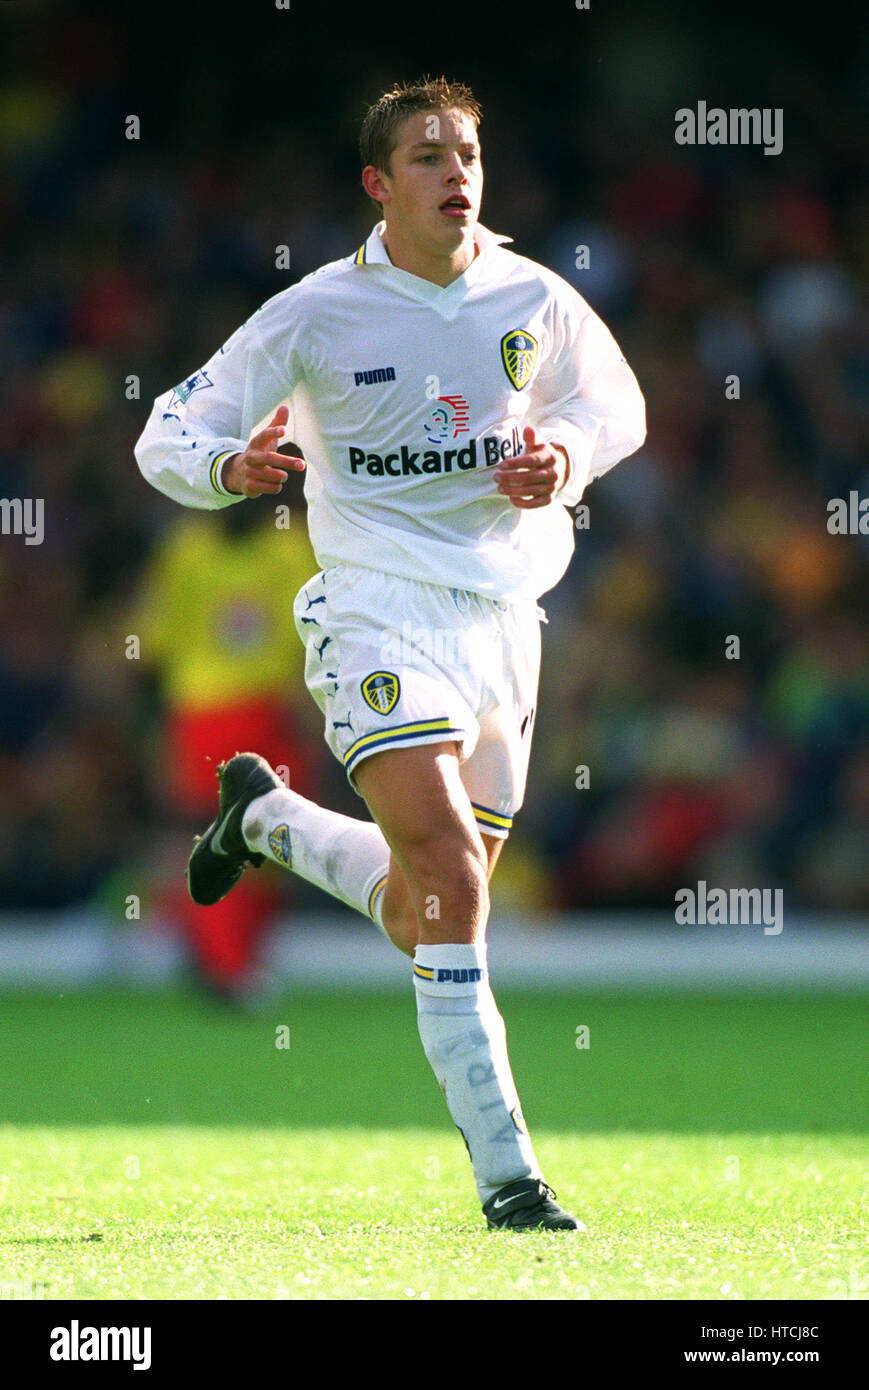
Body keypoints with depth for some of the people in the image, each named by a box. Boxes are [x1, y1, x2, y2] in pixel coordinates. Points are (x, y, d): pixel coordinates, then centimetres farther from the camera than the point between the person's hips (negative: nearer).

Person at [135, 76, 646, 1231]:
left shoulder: (535, 300, 2)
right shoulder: (317, 315, -7)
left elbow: (617, 405, 20)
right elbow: (169, 434, -3)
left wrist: (563, 458, -3)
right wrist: (230, 467, -27)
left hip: (503, 610, 5)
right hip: (378, 607, -5)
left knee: (420, 916, 12)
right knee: (451, 880, -21)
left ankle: (264, 814, 43)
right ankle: (506, 1177, -19)